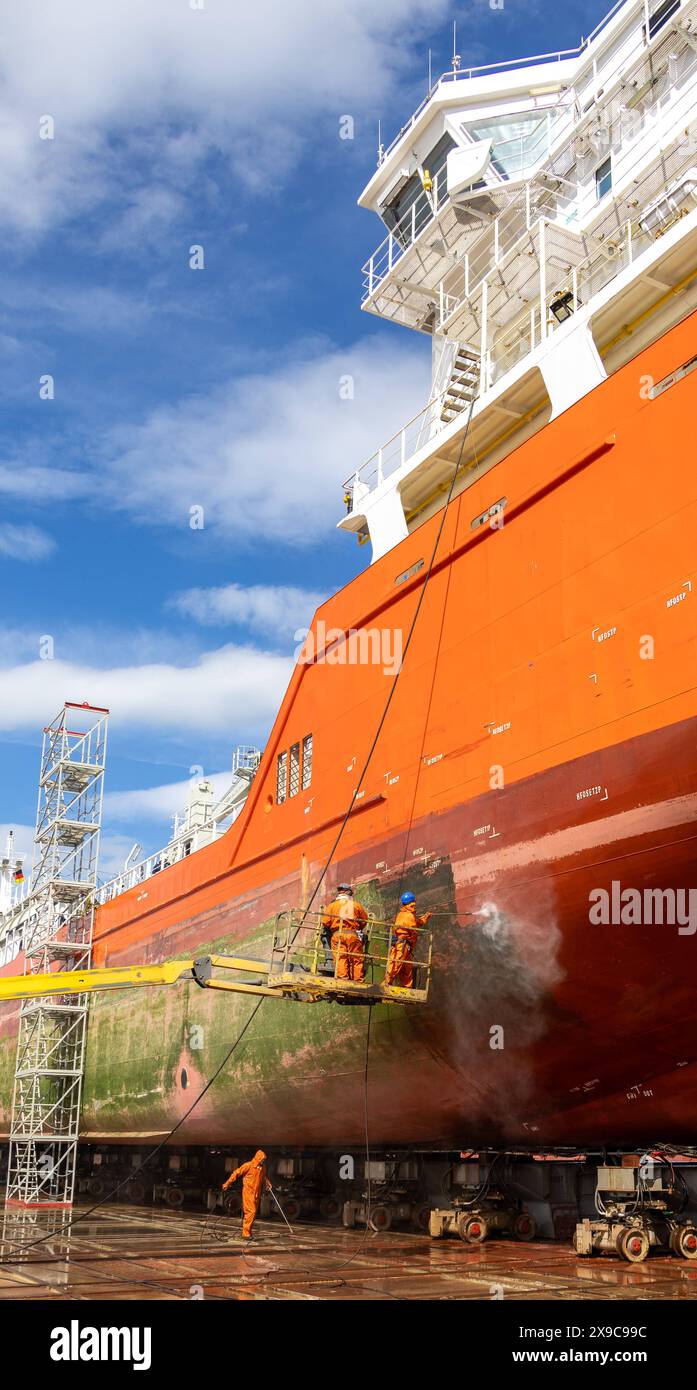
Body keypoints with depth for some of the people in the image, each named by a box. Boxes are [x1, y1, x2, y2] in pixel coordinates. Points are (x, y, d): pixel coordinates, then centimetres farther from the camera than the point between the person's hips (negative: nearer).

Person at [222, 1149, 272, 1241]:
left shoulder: (263, 1168, 8)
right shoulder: (248, 1166, -12)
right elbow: (236, 1173, -8)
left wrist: (268, 1184, 15)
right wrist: (227, 1184, -8)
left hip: (257, 1194, 7)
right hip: (248, 1192, -7)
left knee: (253, 1213, 9)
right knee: (251, 1211, -14)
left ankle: (248, 1232, 18)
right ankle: (246, 1233, -12)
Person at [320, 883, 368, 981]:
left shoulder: (332, 905, 8)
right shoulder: (356, 905, 10)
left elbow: (325, 922, 3)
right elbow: (365, 920, 14)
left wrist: (328, 931, 23)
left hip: (337, 935, 0)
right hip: (353, 935, 0)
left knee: (340, 959, -5)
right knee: (356, 960, 3)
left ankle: (342, 979, -12)